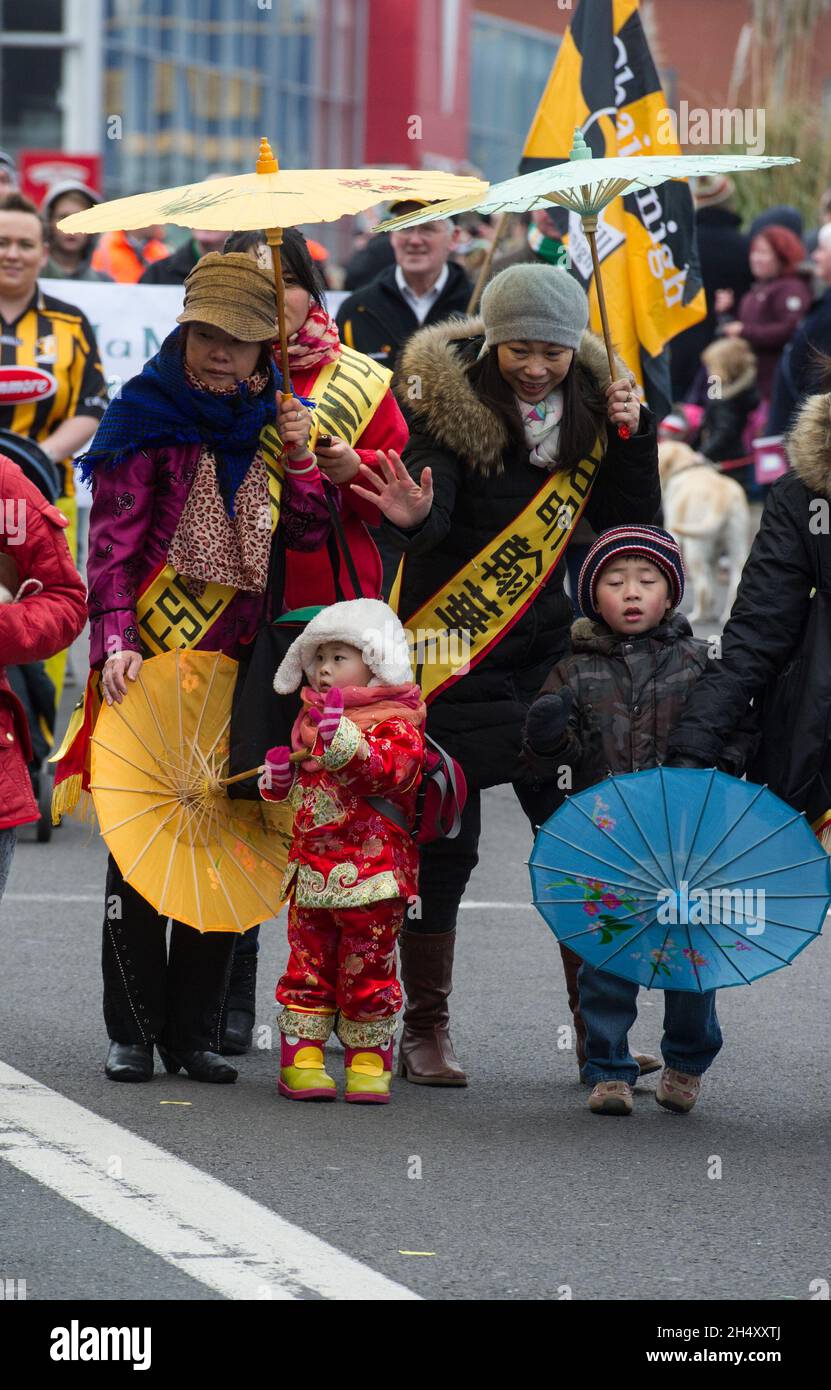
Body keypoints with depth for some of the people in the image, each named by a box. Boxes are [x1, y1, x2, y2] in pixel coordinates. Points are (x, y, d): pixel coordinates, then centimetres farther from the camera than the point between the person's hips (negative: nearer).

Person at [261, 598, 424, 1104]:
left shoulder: (395, 725, -7)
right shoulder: (311, 719, 14)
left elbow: (385, 769, -27)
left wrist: (342, 738, -41)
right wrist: (279, 776, 3)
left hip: (371, 872, -6)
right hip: (312, 871, 6)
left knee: (368, 972, 1)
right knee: (308, 968, 6)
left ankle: (369, 1063, 12)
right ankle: (302, 1061, 10)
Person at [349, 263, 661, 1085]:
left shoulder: (587, 403, 2)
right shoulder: (450, 400, -12)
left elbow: (631, 523, 4)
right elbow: (430, 510, -26)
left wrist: (632, 435, -10)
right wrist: (414, 518, -49)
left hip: (547, 654, 4)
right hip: (452, 657, -4)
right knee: (442, 845, -1)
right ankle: (425, 1030, 11)